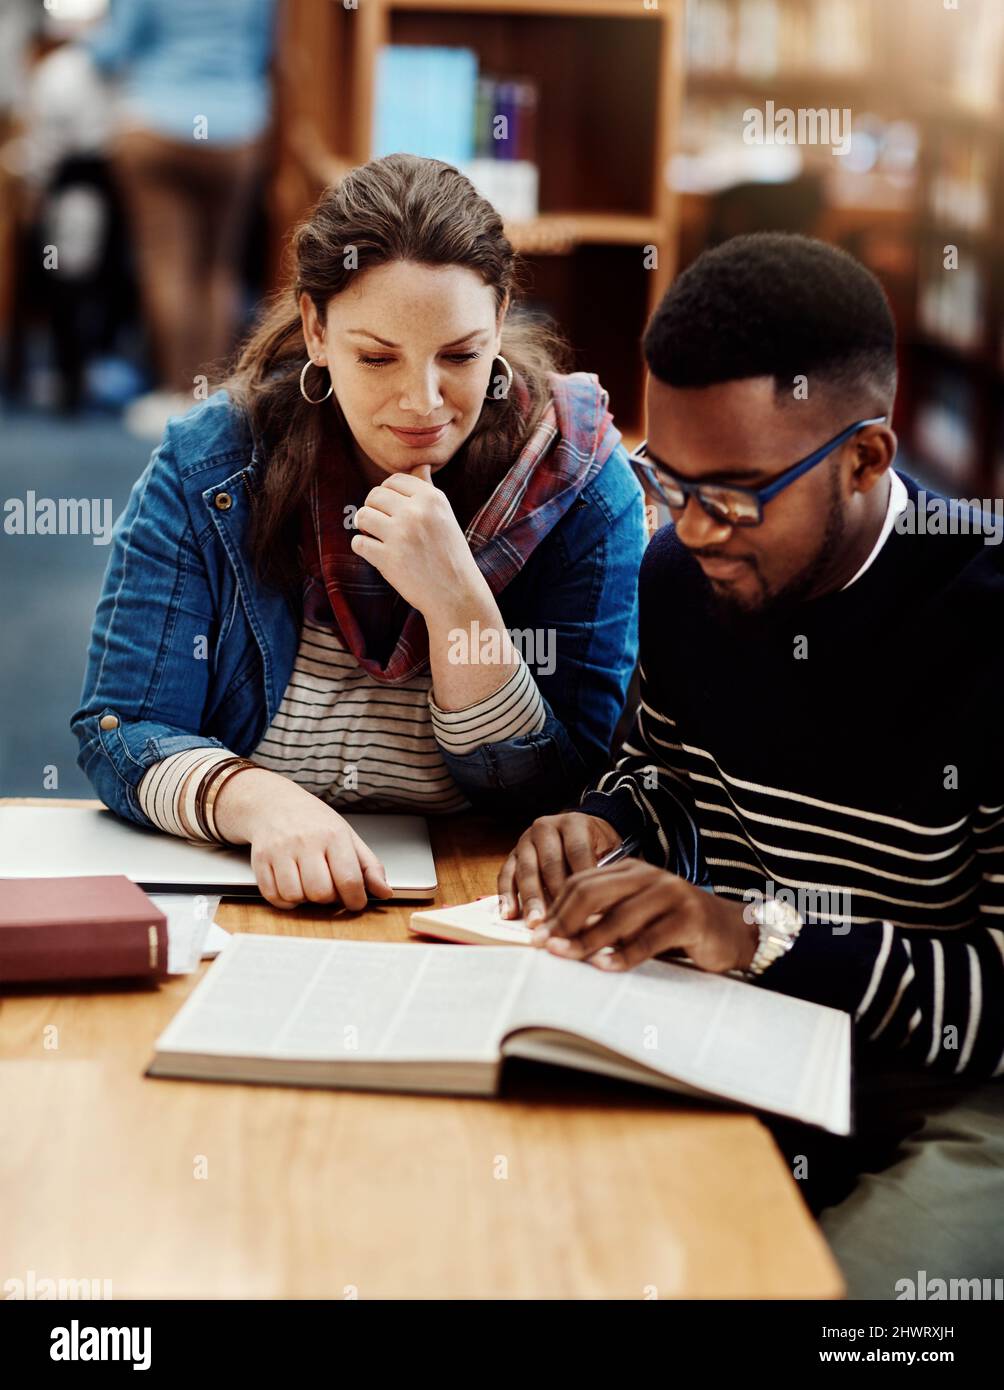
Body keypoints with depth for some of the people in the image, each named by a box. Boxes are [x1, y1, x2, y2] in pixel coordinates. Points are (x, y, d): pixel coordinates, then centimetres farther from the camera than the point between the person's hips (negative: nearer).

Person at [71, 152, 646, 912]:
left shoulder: (581, 480, -8)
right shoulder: (205, 467, -6)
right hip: (235, 898, -1)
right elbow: (121, 732, -8)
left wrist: (457, 602, -24)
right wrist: (259, 799, -29)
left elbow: (565, 795, -8)